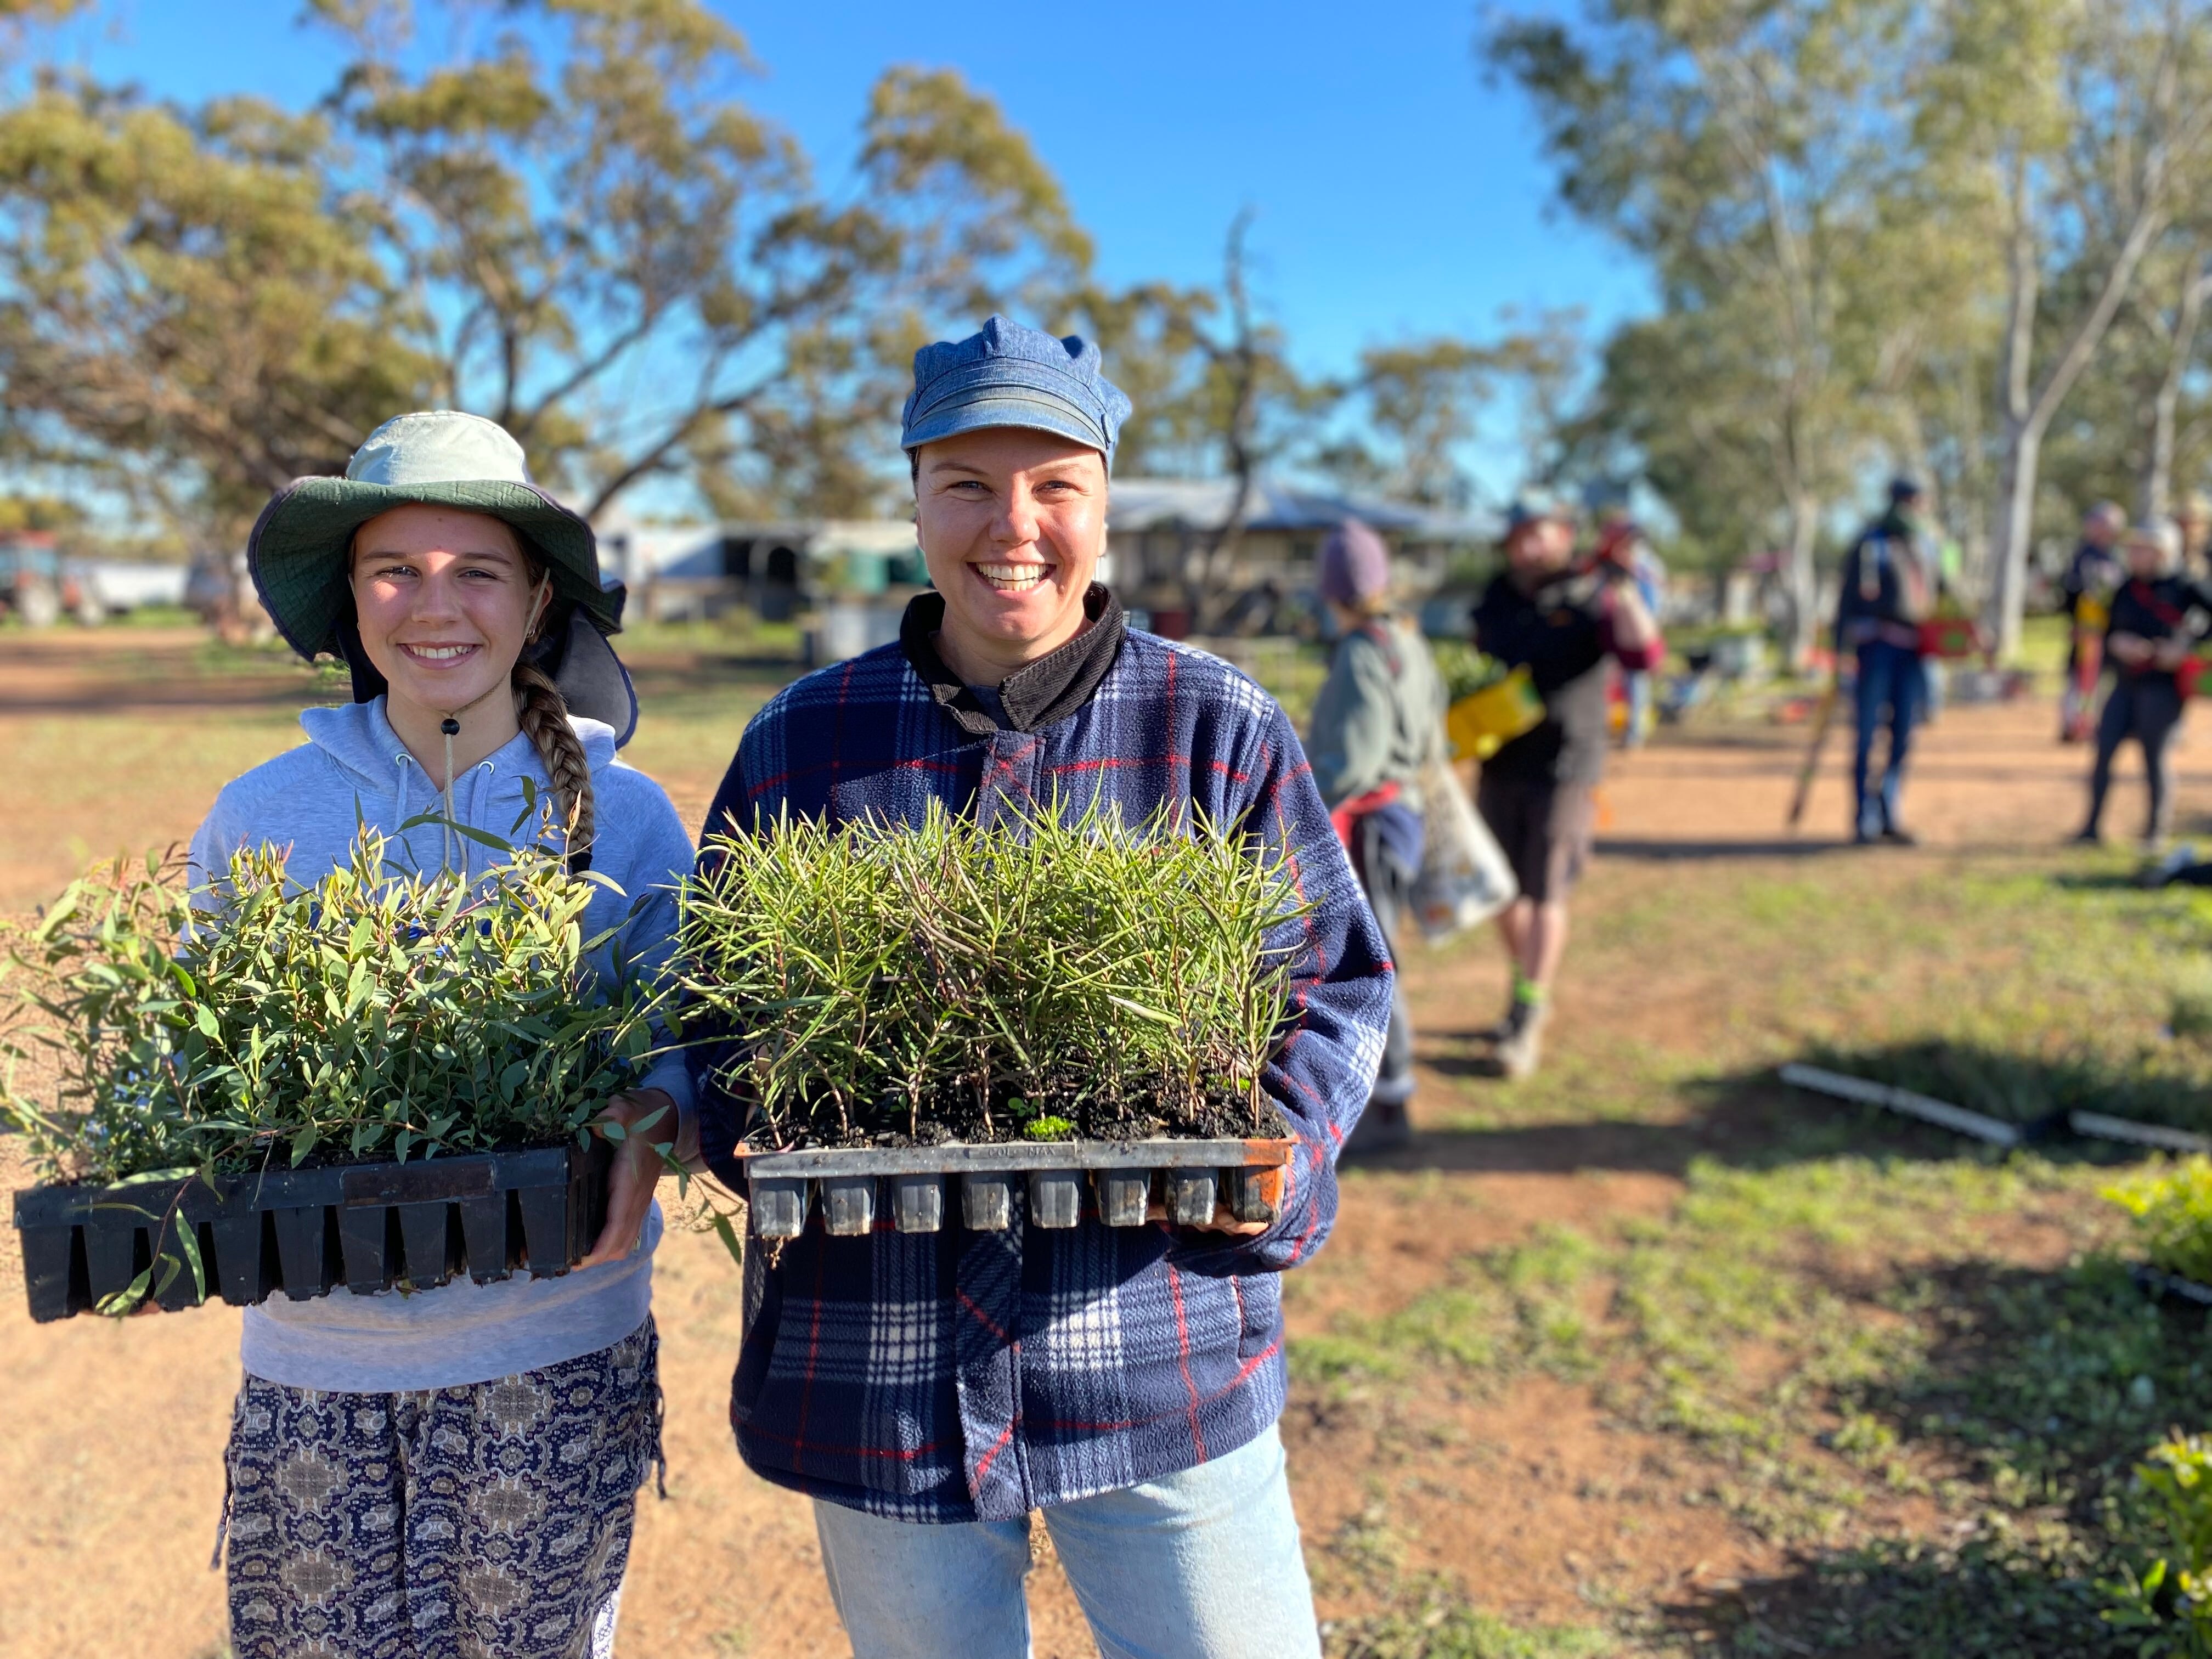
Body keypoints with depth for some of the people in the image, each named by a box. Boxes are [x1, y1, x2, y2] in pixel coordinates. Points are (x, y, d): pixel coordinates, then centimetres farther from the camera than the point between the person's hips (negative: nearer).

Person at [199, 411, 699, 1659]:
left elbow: (685, 1053, -1)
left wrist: (651, 1126, -23)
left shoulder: (627, 819, -3)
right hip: (313, 1364, 2)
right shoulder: (259, 820, 1)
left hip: (552, 1360, -1)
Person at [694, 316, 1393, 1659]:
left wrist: (1278, 1153, -15)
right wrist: (762, 1133, -10)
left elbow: (1336, 981, 3)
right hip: (877, 1378, 2)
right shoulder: (801, 743, 2)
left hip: (1163, 1362, -1)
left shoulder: (1223, 730, -1)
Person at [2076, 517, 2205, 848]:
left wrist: (2183, 649, -19)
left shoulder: (2184, 590, -6)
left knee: (2155, 757, -1)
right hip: (2125, 683, 5)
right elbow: (2108, 634, 12)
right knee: (2104, 751, -2)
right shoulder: (2127, 590, 9)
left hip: (2162, 686, -5)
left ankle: (2155, 831, 11)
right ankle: (2093, 826, 5)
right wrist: (2118, 643, -9)